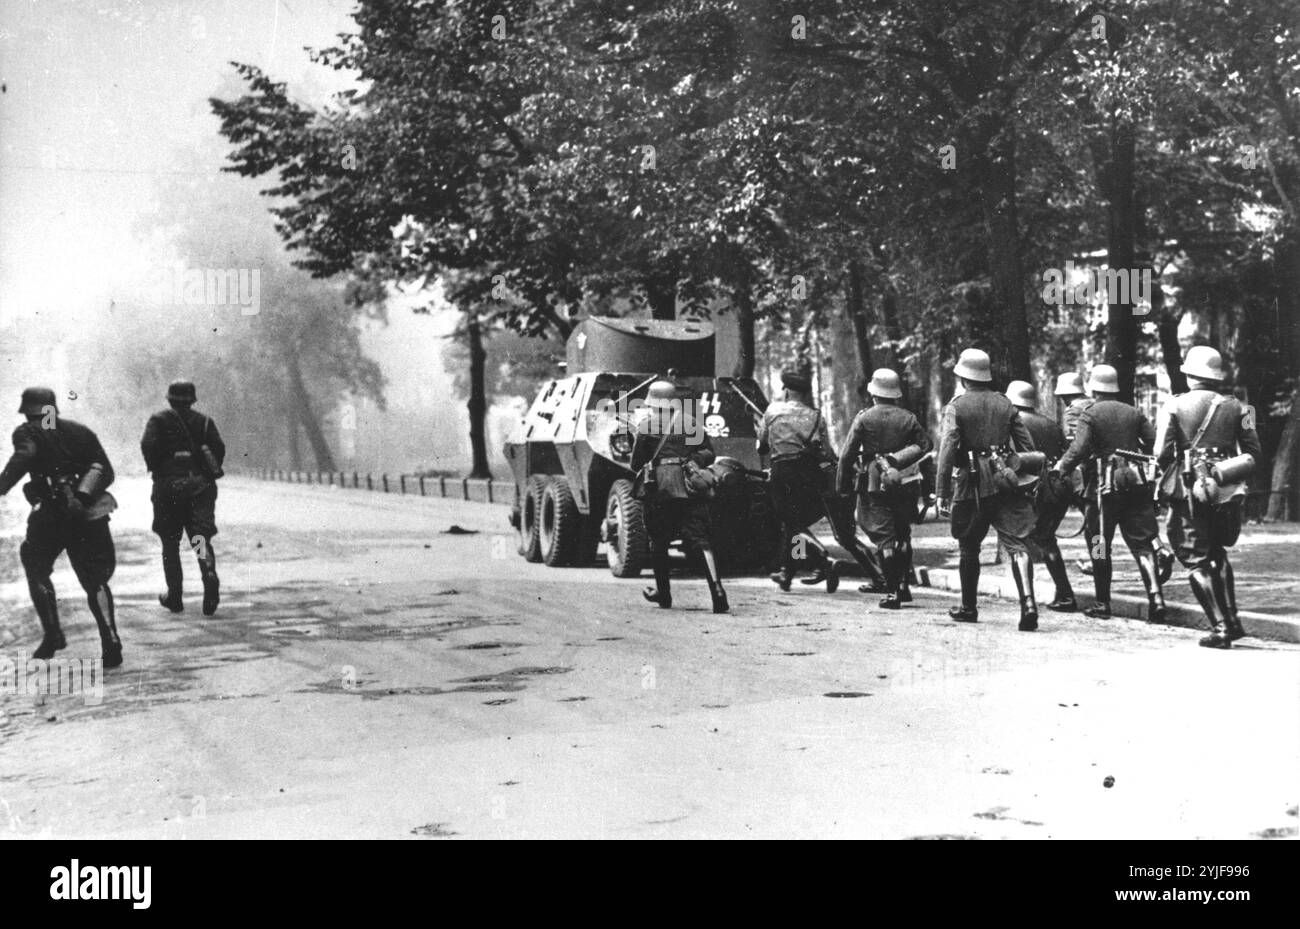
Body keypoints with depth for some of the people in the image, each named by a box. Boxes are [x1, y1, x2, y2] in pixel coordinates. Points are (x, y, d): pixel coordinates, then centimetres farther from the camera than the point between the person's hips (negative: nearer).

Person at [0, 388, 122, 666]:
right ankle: (111, 642, -7)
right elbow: (107, 472, 13)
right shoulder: (81, 431, 18)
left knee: (37, 571, 20)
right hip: (89, 514, 4)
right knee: (95, 581, 9)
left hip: (51, 515, -3)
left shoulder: (28, 432, 5)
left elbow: (23, 457, -18)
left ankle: (52, 635, 14)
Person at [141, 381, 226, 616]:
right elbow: (219, 448, -1)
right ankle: (210, 576, -29)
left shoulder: (158, 421, 4)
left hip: (168, 488, -1)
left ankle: (174, 596, 12)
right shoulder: (204, 421, 10)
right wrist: (209, 473, 10)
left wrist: (156, 470, 3)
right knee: (202, 538, -1)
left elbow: (149, 445, -12)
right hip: (201, 488, 1)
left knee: (170, 544, 10)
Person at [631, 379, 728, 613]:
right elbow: (709, 453, 10)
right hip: (691, 489, 2)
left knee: (658, 543, 15)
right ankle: (716, 589, -19)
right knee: (701, 541, -3)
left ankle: (663, 593, 23)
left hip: (659, 491, -2)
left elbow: (636, 463, 5)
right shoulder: (691, 422, 12)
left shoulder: (647, 426, 1)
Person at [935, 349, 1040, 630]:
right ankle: (1028, 603, -22)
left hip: (973, 484, -2)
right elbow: (1027, 446, 9)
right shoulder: (1005, 404, 10)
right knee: (1017, 543, -4)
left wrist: (942, 493, -12)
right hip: (1006, 481, 2)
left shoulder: (956, 406, -3)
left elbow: (947, 451, -12)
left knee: (969, 547, 14)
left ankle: (968, 607, 24)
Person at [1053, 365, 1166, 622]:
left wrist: (1060, 469, -2)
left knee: (1099, 543, 7)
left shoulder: (1090, 414, -3)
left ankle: (1102, 603, 8)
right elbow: (1156, 444, 5)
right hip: (1137, 484, 4)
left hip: (1105, 485, -4)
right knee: (1142, 543, 4)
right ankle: (1156, 598, -9)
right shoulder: (1133, 413, 11)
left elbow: (1079, 449, -14)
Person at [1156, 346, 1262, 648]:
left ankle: (1221, 628, -4)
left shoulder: (1175, 406, -3)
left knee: (1197, 560, 3)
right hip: (1228, 492, 4)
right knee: (1217, 552, 24)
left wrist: (1173, 469, 13)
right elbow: (1253, 455, 2)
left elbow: (1162, 455, -7)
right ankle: (1232, 620, 21)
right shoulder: (1236, 407, 5)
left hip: (1192, 491, -4)